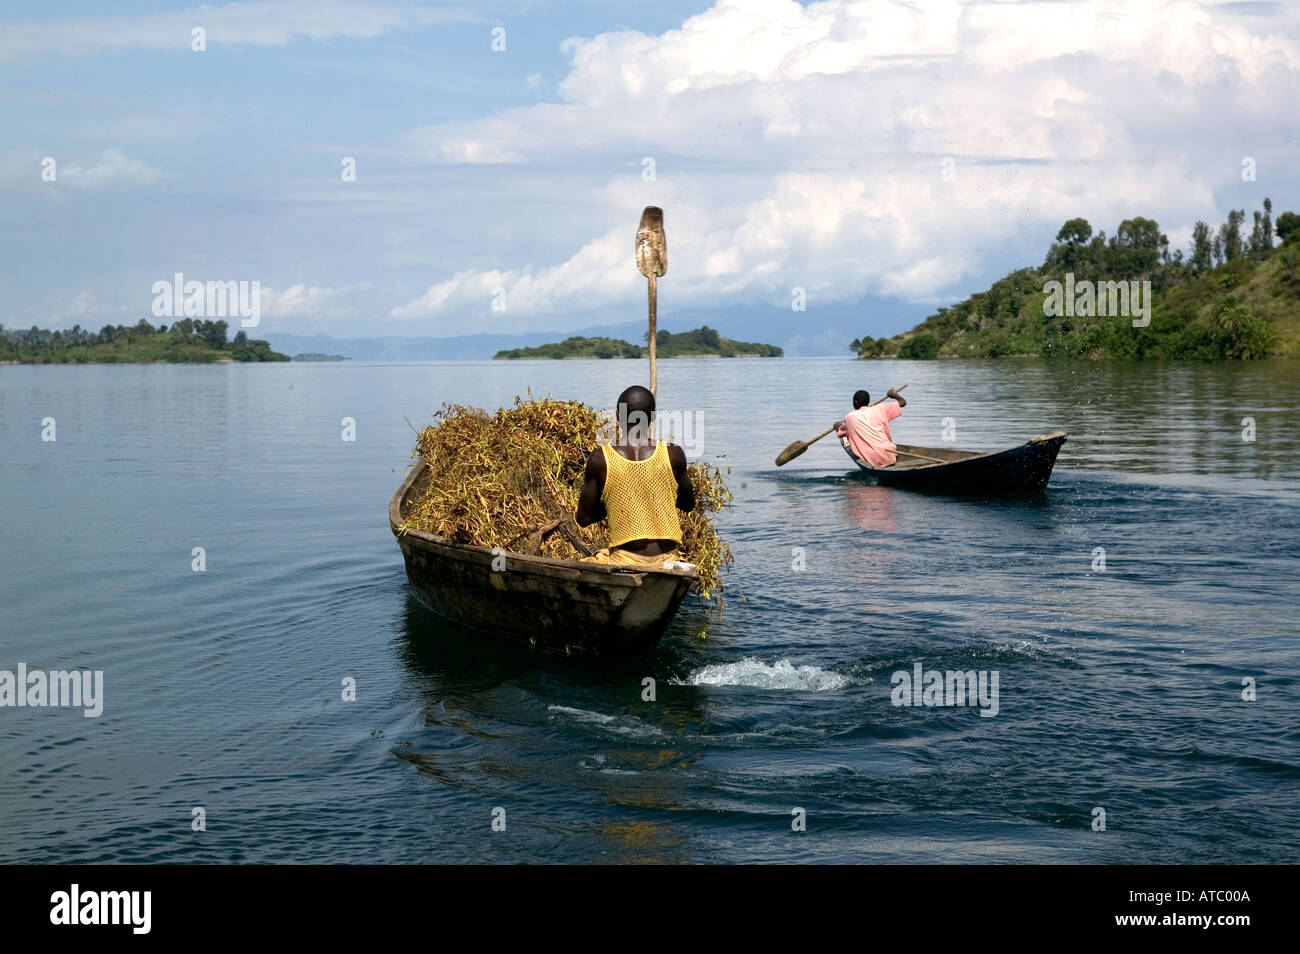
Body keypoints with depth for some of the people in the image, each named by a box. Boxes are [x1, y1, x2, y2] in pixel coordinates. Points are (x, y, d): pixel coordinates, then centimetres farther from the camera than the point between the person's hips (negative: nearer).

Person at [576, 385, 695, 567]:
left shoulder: (600, 459, -7)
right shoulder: (673, 454, -4)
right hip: (667, 559, 2)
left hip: (625, 562, -2)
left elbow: (584, 519, 0)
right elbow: (688, 505, 12)